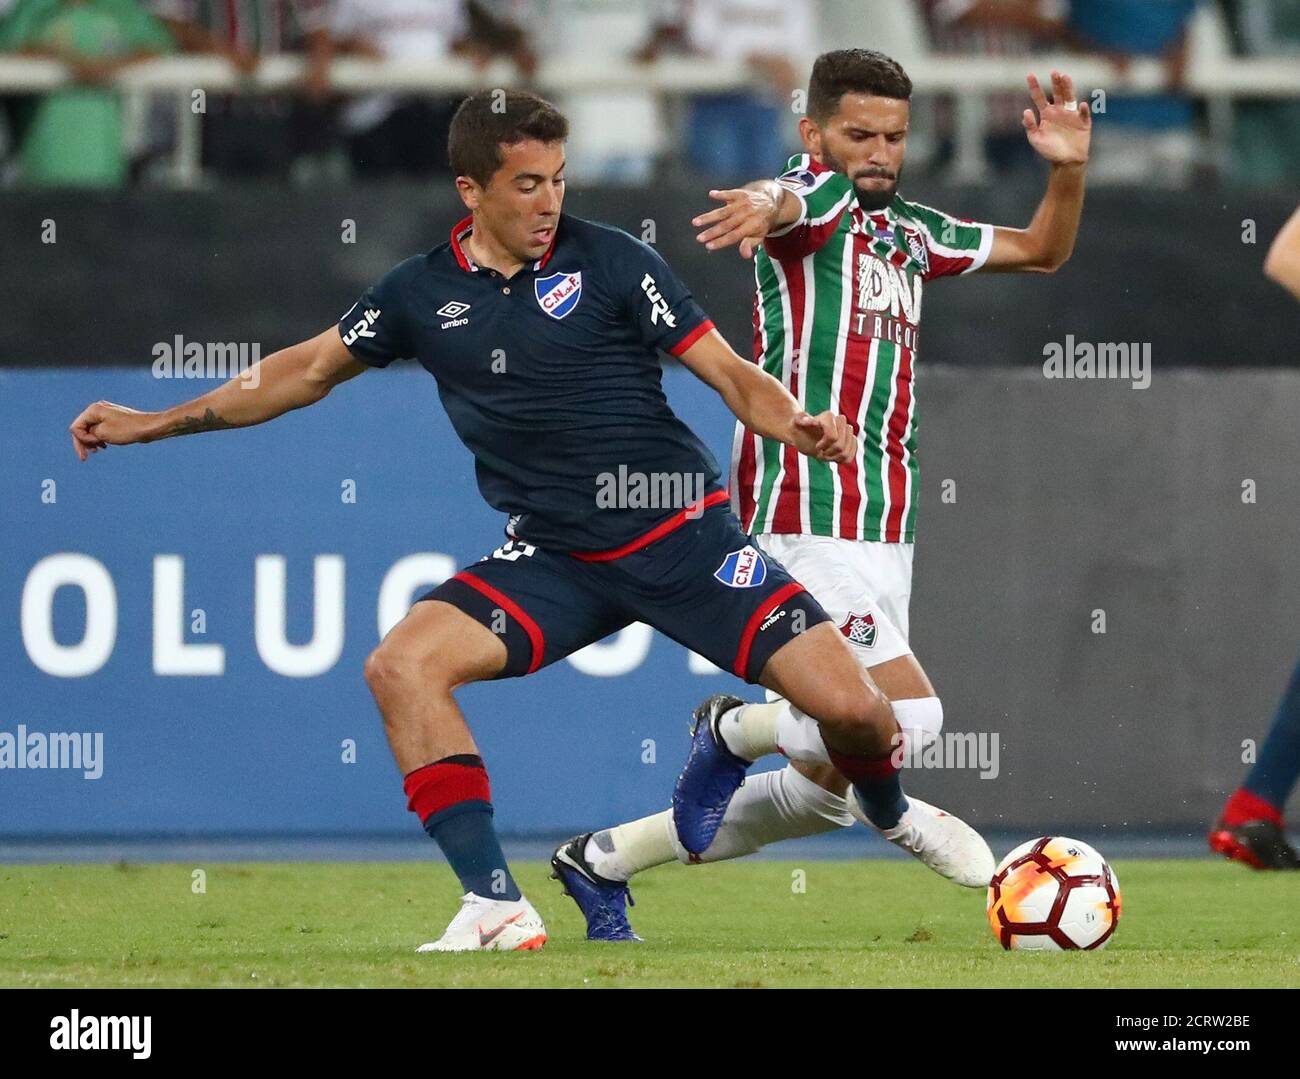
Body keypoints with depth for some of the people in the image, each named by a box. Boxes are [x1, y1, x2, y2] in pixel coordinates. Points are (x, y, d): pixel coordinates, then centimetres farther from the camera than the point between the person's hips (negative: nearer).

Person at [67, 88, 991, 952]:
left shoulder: (609, 262, -6)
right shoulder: (424, 294, 2)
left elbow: (730, 373, -6)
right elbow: (306, 371, 16)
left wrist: (794, 425, -28)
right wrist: (152, 424, 16)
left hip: (684, 534, -2)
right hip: (554, 559, 2)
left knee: (852, 709, -12)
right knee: (402, 666, -22)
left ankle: (891, 813, 26)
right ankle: (497, 907, -19)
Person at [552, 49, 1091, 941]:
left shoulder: (909, 230, 20)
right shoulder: (817, 196, -4)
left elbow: (1042, 252, 29)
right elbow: (794, 200, -29)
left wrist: (1068, 170, 8)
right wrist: (764, 204, -54)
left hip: (882, 533, 8)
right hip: (812, 523, -8)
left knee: (829, 791, 9)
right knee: (908, 717, -24)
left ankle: (603, 860, 20)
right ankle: (735, 732, 2)